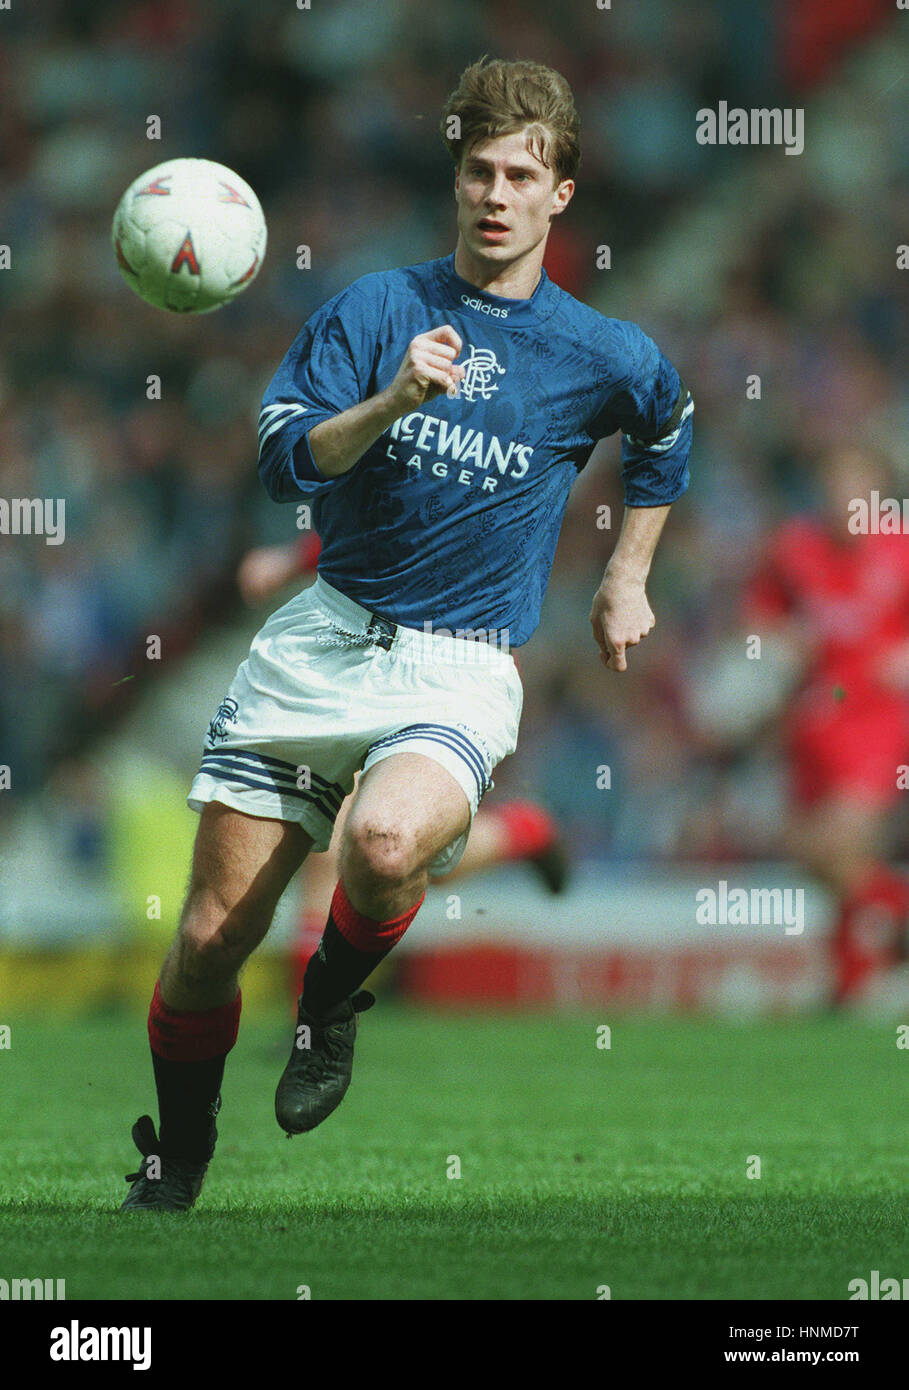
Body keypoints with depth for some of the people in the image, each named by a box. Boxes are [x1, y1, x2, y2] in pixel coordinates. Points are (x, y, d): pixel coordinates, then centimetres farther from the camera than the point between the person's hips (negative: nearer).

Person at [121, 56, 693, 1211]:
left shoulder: (603, 357, 2)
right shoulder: (379, 308, 2)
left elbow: (667, 432, 26)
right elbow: (286, 462, -9)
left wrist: (626, 580, 26)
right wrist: (396, 400, -25)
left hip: (460, 670, -2)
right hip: (323, 639, 2)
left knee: (386, 843, -36)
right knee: (210, 937, -1)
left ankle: (333, 1008, -2)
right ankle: (172, 1173, 23)